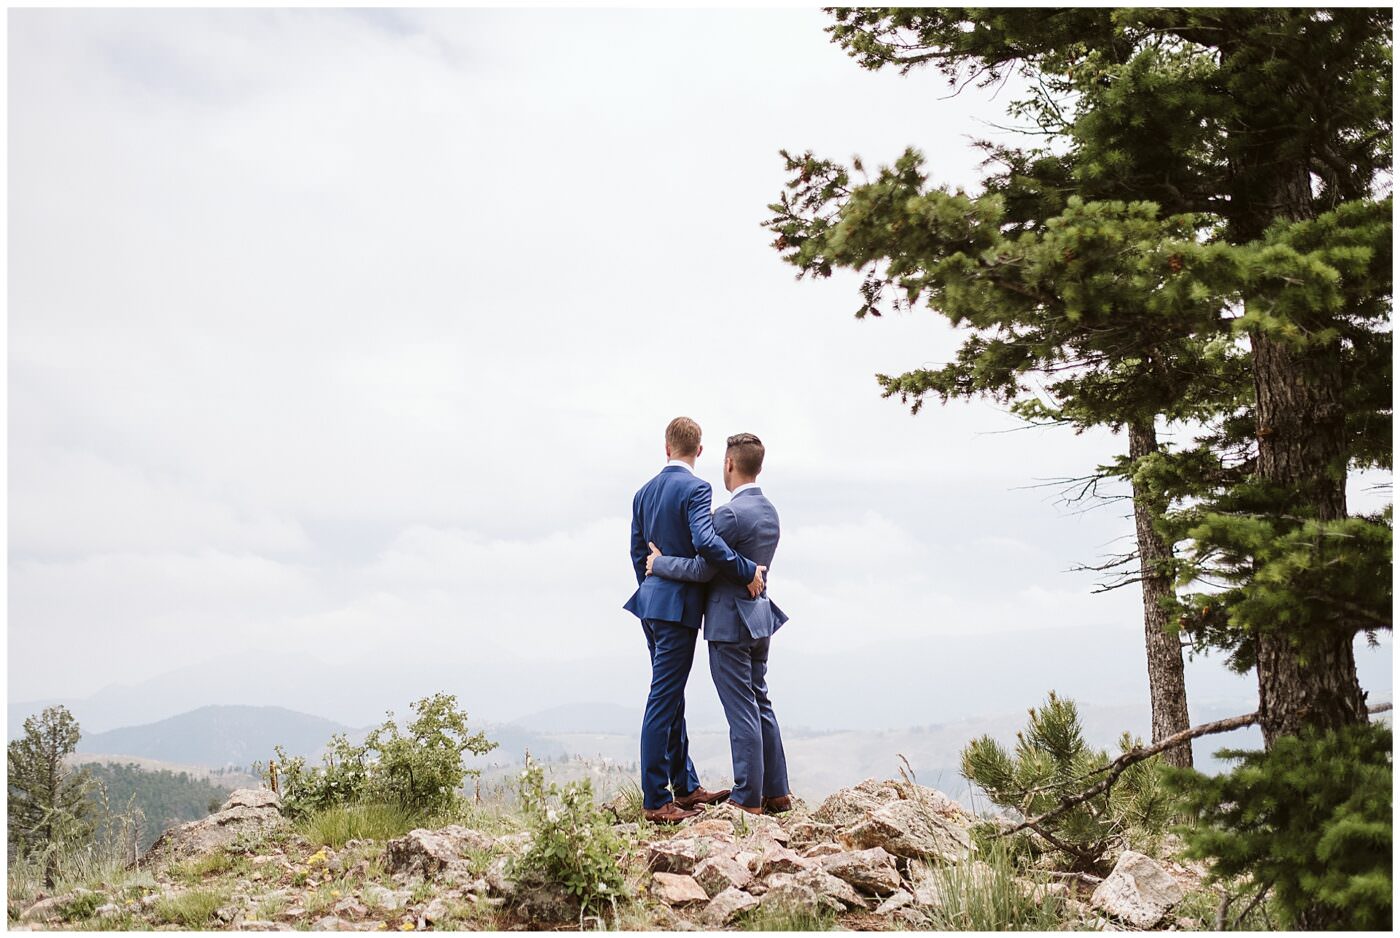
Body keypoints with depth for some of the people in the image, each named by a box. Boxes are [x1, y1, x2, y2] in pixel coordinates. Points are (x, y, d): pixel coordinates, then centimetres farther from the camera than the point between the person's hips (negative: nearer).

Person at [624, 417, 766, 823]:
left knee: (671, 698, 16)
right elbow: (705, 541, -27)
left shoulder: (644, 492, 12)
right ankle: (655, 801, 0)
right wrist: (747, 572, -20)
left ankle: (686, 787, 26)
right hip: (679, 604, -8)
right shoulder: (695, 489, -13)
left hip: (652, 602, 8)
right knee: (663, 700, -5)